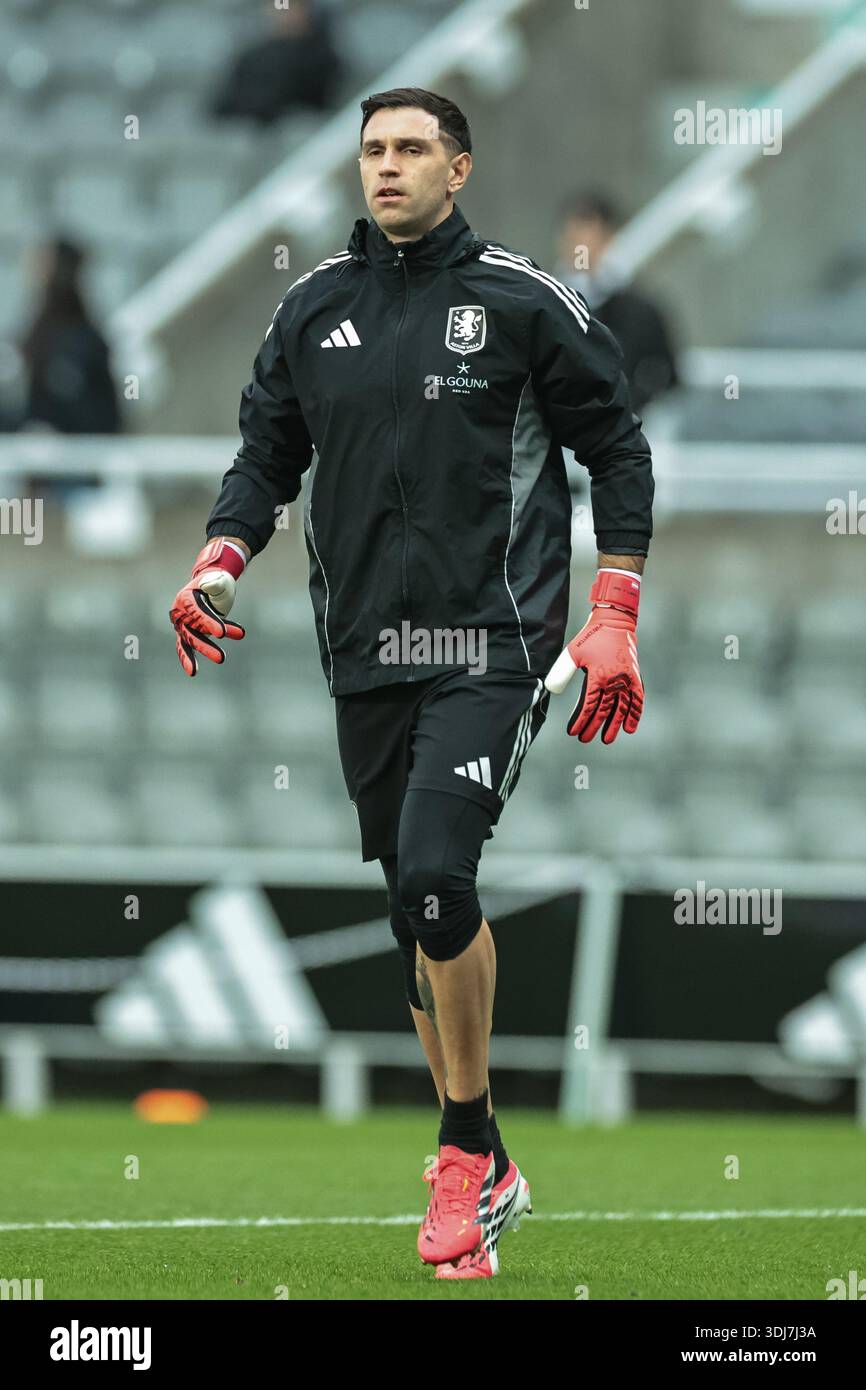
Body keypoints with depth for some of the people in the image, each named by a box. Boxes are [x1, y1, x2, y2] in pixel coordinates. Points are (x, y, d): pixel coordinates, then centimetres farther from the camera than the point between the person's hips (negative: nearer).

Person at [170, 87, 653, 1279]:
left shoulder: (522, 301, -2)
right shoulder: (315, 308, 10)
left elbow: (617, 450, 2)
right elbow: (268, 453, 17)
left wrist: (614, 621, -4)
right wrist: (221, 559, -2)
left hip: (492, 644, -5)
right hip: (366, 654, 5)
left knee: (434, 874, -21)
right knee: (418, 911, 9)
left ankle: (464, 1152, -6)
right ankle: (485, 1177, 21)